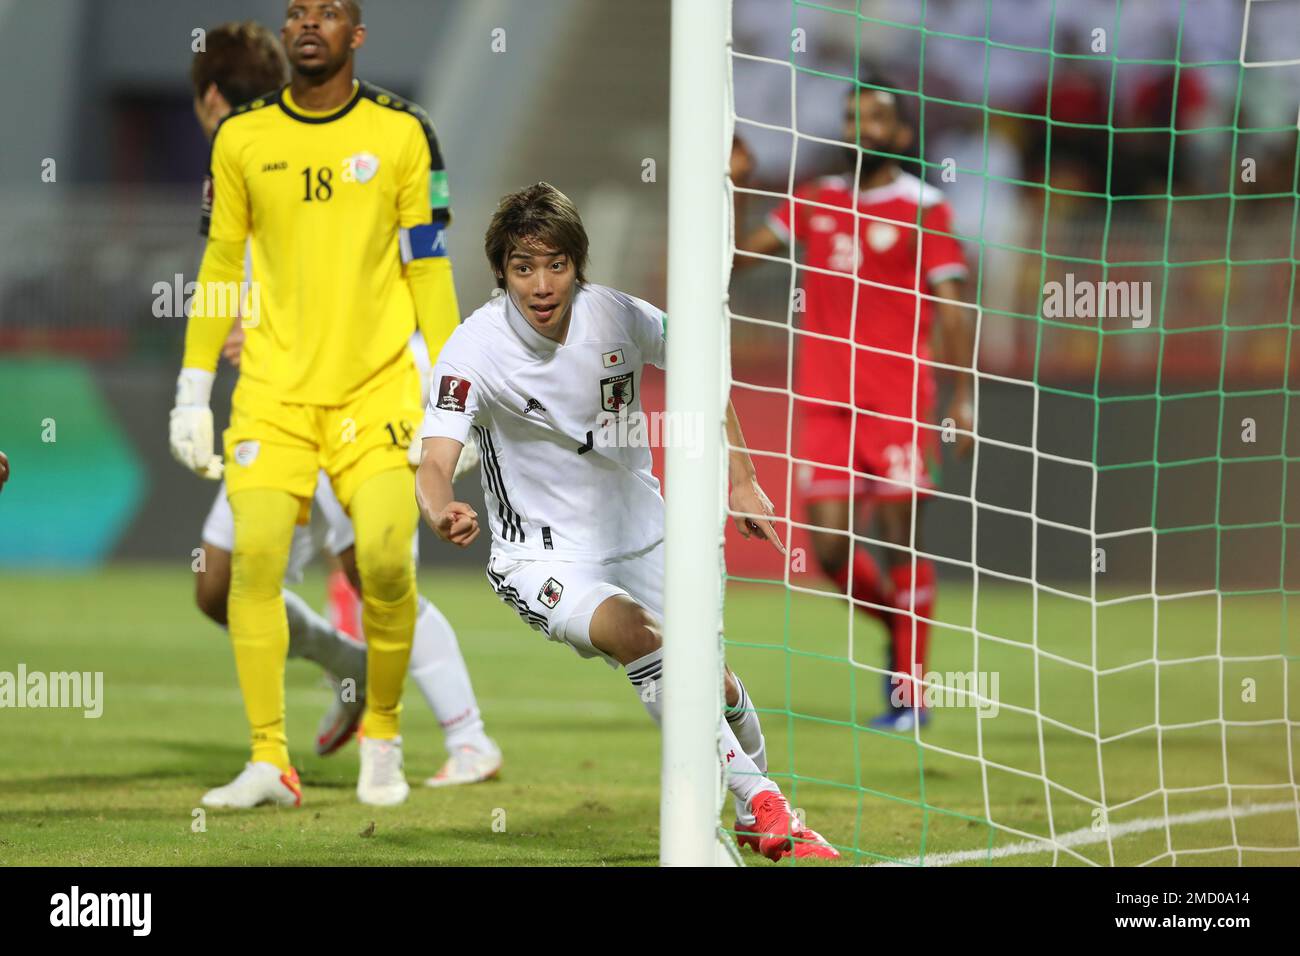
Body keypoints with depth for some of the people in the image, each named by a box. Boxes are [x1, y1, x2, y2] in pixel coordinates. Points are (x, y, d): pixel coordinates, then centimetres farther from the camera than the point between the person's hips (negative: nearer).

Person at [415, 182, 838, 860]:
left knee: (714, 682, 3)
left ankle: (755, 804, 36)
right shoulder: (473, 352, -21)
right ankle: (761, 805, -27)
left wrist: (743, 480, 4)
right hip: (543, 561, -4)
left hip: (639, 540, 4)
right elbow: (434, 462, -31)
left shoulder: (616, 316, -12)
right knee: (637, 634, -31)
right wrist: (442, 513, -54)